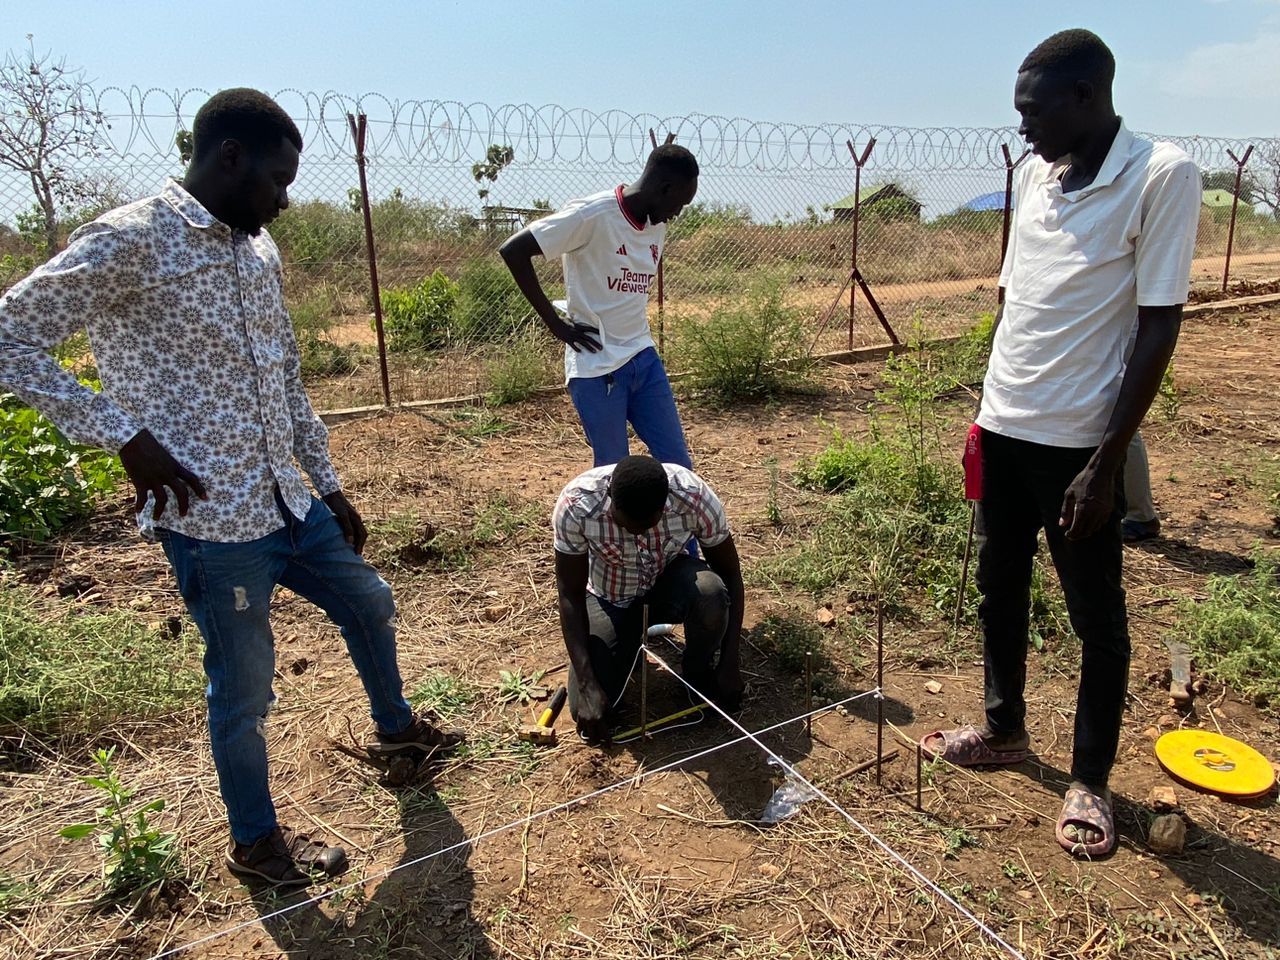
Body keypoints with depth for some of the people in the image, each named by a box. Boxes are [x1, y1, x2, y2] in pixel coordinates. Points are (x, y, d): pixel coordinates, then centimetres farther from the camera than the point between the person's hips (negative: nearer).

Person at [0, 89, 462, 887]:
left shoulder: (260, 249, 9)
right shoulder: (130, 242, -14)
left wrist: (329, 483, 17)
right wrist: (126, 438, -19)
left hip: (288, 501, 8)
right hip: (210, 519, -8)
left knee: (371, 604, 22)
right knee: (245, 688, 7)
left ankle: (396, 727, 49)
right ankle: (256, 841, 32)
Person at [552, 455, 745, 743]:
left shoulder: (695, 497, -30)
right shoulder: (576, 505, -32)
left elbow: (730, 574, -17)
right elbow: (571, 595, -23)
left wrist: (730, 662, -20)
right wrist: (588, 686, -28)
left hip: (668, 582, 0)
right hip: (609, 597, 0)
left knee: (710, 592, -36)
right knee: (587, 712, -15)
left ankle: (699, 677, -4)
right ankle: (631, 641, 16)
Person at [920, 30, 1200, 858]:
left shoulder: (1161, 176, -12)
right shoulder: (1035, 177, 8)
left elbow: (1159, 328, -14)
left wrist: (1108, 461, -16)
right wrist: (987, 412, 15)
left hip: (1078, 442, -7)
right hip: (1004, 429, 7)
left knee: (1097, 617, 8)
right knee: (999, 589, 17)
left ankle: (1091, 781, 24)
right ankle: (1005, 728, 37)